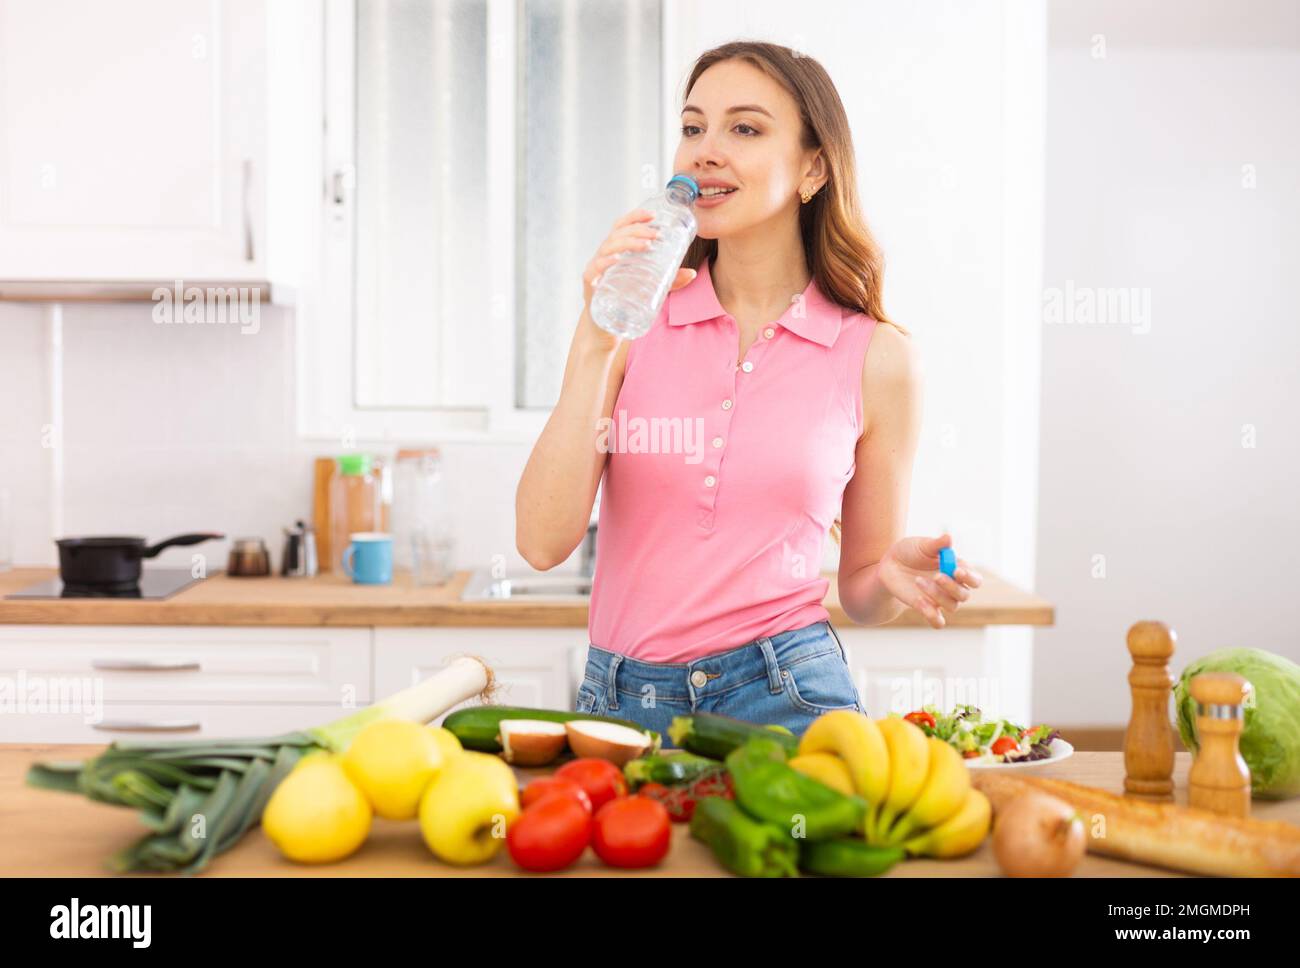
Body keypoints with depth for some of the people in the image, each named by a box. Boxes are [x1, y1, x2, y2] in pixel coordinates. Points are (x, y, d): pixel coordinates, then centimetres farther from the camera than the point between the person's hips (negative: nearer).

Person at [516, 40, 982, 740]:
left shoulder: (876, 358, -2)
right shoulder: (636, 322, 0)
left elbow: (860, 588, 8)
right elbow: (543, 542, -10)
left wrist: (895, 578, -15)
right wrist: (596, 343, -15)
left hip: (783, 697, -1)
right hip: (623, 702, 1)